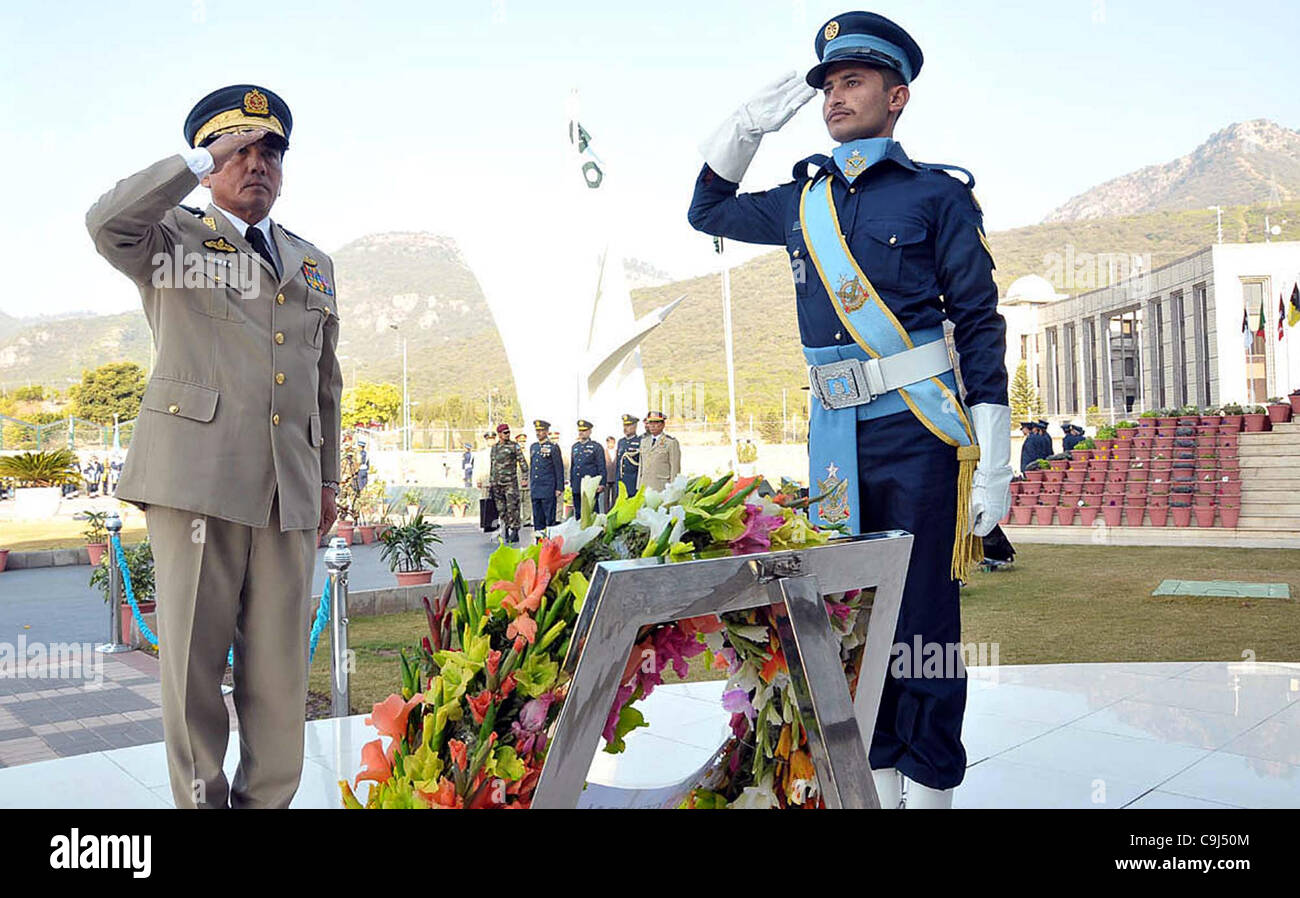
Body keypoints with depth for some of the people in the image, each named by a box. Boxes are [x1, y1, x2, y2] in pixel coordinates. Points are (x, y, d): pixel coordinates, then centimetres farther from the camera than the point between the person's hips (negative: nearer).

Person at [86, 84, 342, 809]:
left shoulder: (313, 264, 22)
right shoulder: (173, 239, 11)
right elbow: (108, 222, -15)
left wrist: (327, 479, 21)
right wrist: (204, 159, -9)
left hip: (288, 488, 4)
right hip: (196, 475, -3)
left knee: (282, 667, 3)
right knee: (192, 659, 1)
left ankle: (268, 799, 16)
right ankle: (202, 799, 16)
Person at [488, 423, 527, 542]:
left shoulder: (514, 446, 0)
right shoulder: (494, 448, 14)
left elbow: (522, 462, -2)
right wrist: (490, 482, 17)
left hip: (510, 482, -5)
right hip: (497, 483, 5)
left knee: (512, 508, -8)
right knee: (501, 509, 6)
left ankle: (514, 532, -4)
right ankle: (506, 532, 13)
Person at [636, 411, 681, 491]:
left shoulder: (671, 442, -3)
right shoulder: (644, 441, 16)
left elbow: (675, 469, -5)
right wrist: (638, 487, 14)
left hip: (662, 488, -5)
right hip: (644, 487, 5)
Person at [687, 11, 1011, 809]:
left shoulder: (938, 196, 0)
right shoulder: (803, 201, 13)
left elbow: (982, 329, -4)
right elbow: (709, 210, 29)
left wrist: (994, 466, -10)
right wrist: (751, 124, 15)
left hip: (920, 436, -5)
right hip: (838, 439, 5)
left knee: (923, 624, 1)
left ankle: (932, 785, 16)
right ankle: (878, 777, 26)